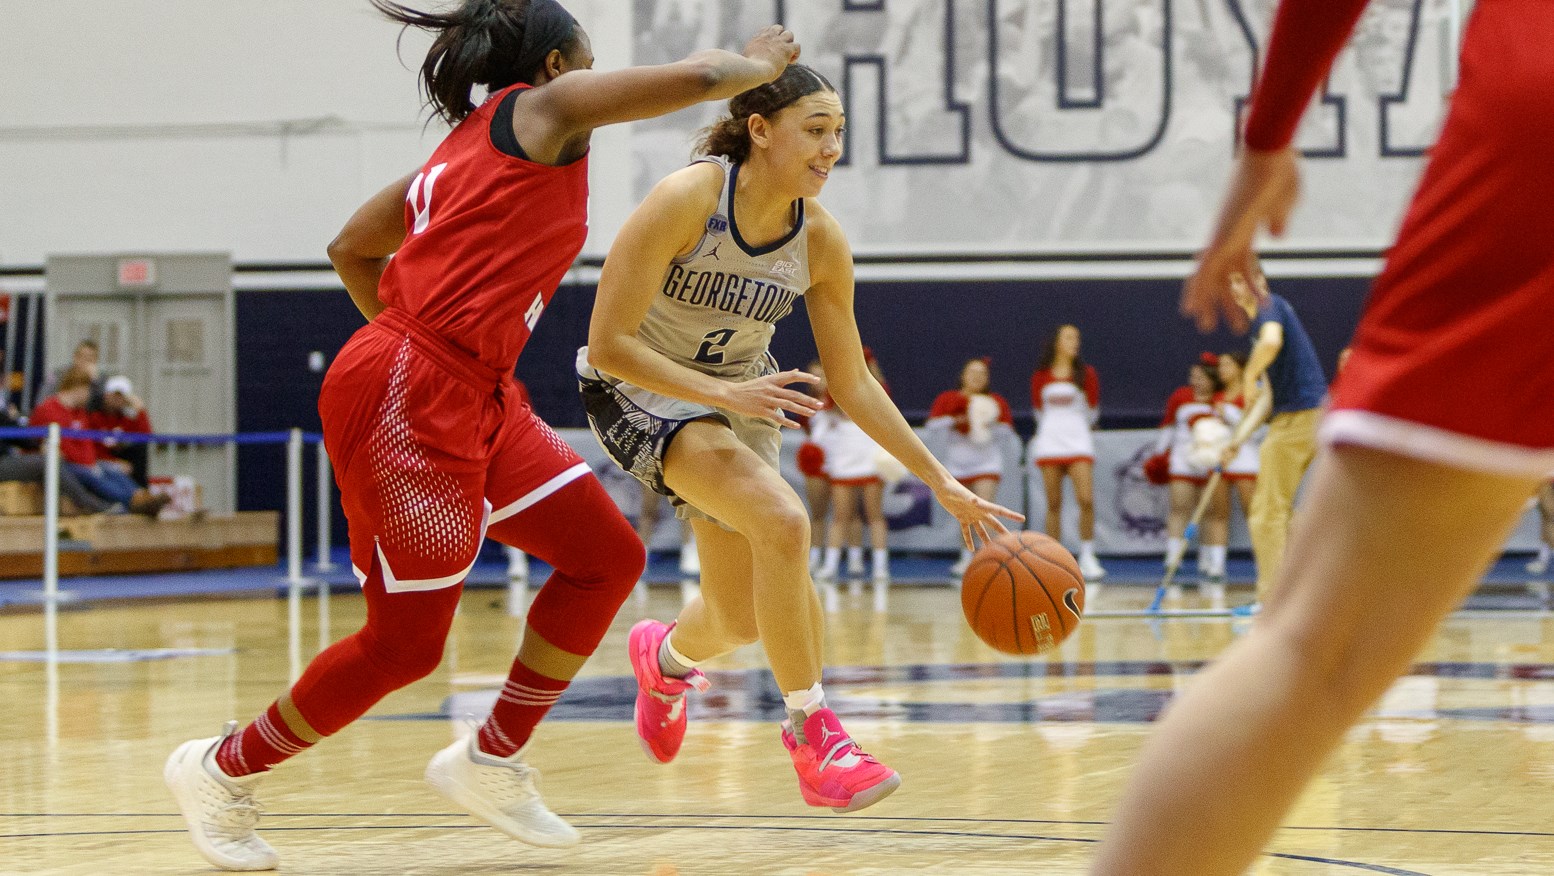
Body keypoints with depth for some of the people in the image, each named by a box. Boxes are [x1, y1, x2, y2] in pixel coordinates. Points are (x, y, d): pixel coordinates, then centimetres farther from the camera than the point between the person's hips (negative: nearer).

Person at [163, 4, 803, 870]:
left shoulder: (468, 145, 22)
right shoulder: (542, 109, -2)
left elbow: (354, 247, 29)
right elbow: (695, 78, -9)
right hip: (407, 400, -10)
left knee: (608, 557, 7)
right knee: (406, 642, -4)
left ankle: (492, 761, 17)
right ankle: (223, 769, 13)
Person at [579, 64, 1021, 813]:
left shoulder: (820, 240, -13)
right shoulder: (685, 201, -28)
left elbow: (852, 384, -3)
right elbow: (609, 343, -27)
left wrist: (943, 483, -6)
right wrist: (723, 394, -34)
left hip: (739, 390, 6)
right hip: (637, 387, -6)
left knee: (740, 620, 10)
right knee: (782, 520, -29)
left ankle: (667, 656, 48)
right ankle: (812, 738, -17)